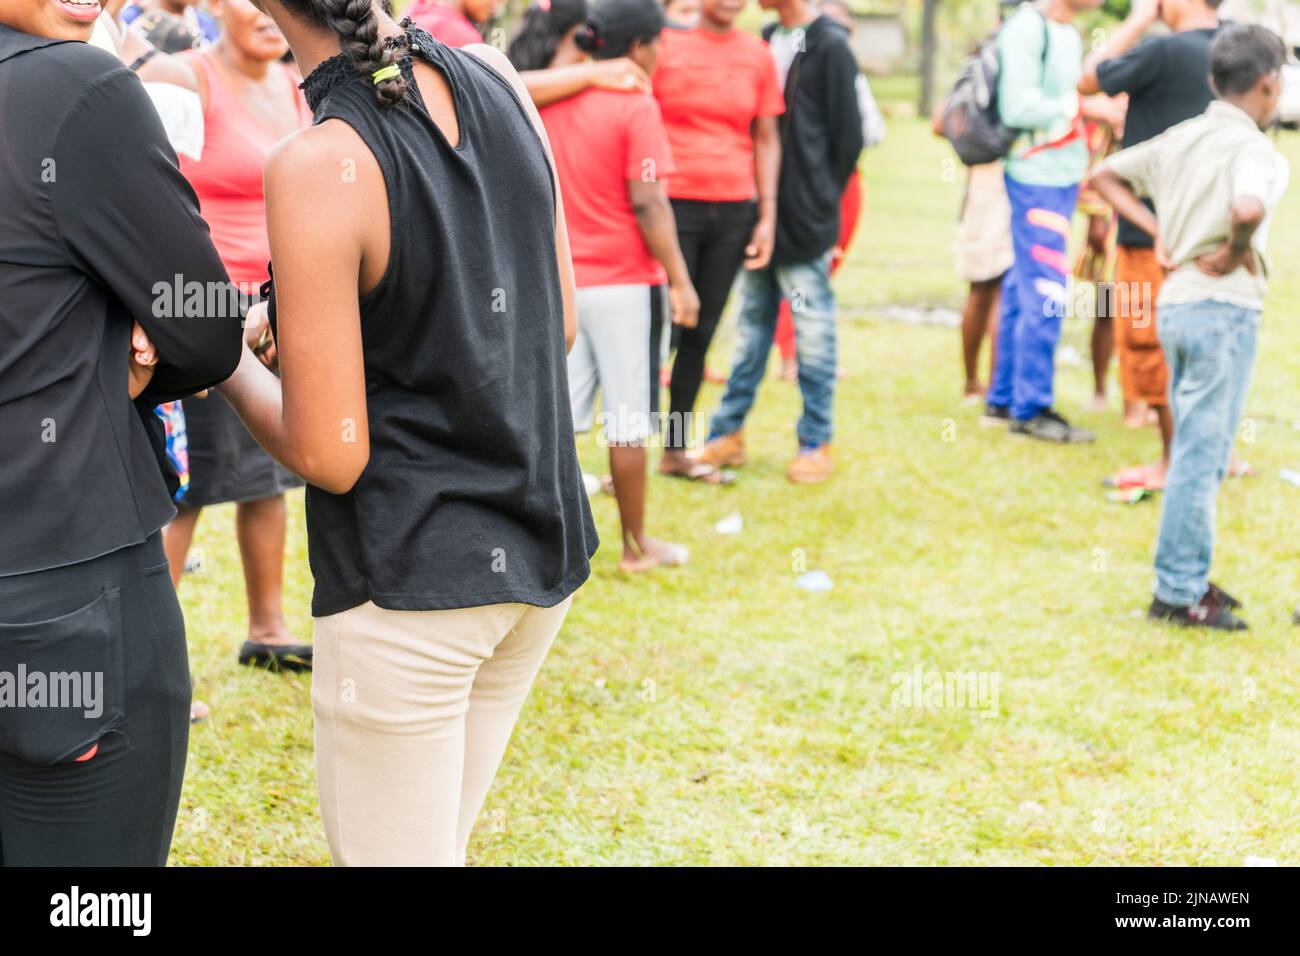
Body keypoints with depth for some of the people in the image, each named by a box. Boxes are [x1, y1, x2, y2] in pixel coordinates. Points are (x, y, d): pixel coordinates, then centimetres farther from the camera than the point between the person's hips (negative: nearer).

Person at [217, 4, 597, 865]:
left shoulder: (318, 167, -20)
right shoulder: (499, 80, -1)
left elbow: (329, 456, -16)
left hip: (408, 584, -7)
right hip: (543, 553, 7)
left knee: (391, 850, 9)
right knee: (442, 843, 21)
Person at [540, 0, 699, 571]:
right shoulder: (636, 106, -12)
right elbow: (647, 204, -16)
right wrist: (680, 280, -11)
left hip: (560, 282, 6)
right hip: (624, 284, -6)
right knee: (628, 421, 4)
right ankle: (635, 546, 13)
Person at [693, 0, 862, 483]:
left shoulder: (829, 46, -9)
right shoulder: (766, 41, 10)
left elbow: (848, 135, -8)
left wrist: (822, 203, -3)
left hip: (804, 224, -7)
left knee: (813, 335, 3)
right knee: (752, 328, 14)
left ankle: (816, 442, 12)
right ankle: (727, 434, 21)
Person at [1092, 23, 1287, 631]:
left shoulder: (1180, 138, 10)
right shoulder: (1250, 148, -13)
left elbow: (1106, 176, 18)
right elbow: (1247, 208, -35)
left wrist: (1158, 231, 11)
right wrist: (1236, 251, -15)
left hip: (1175, 302, 8)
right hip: (1223, 308, -8)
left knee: (1194, 450, 17)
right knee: (1202, 455, -2)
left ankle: (1187, 578, 23)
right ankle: (1179, 592, 3)